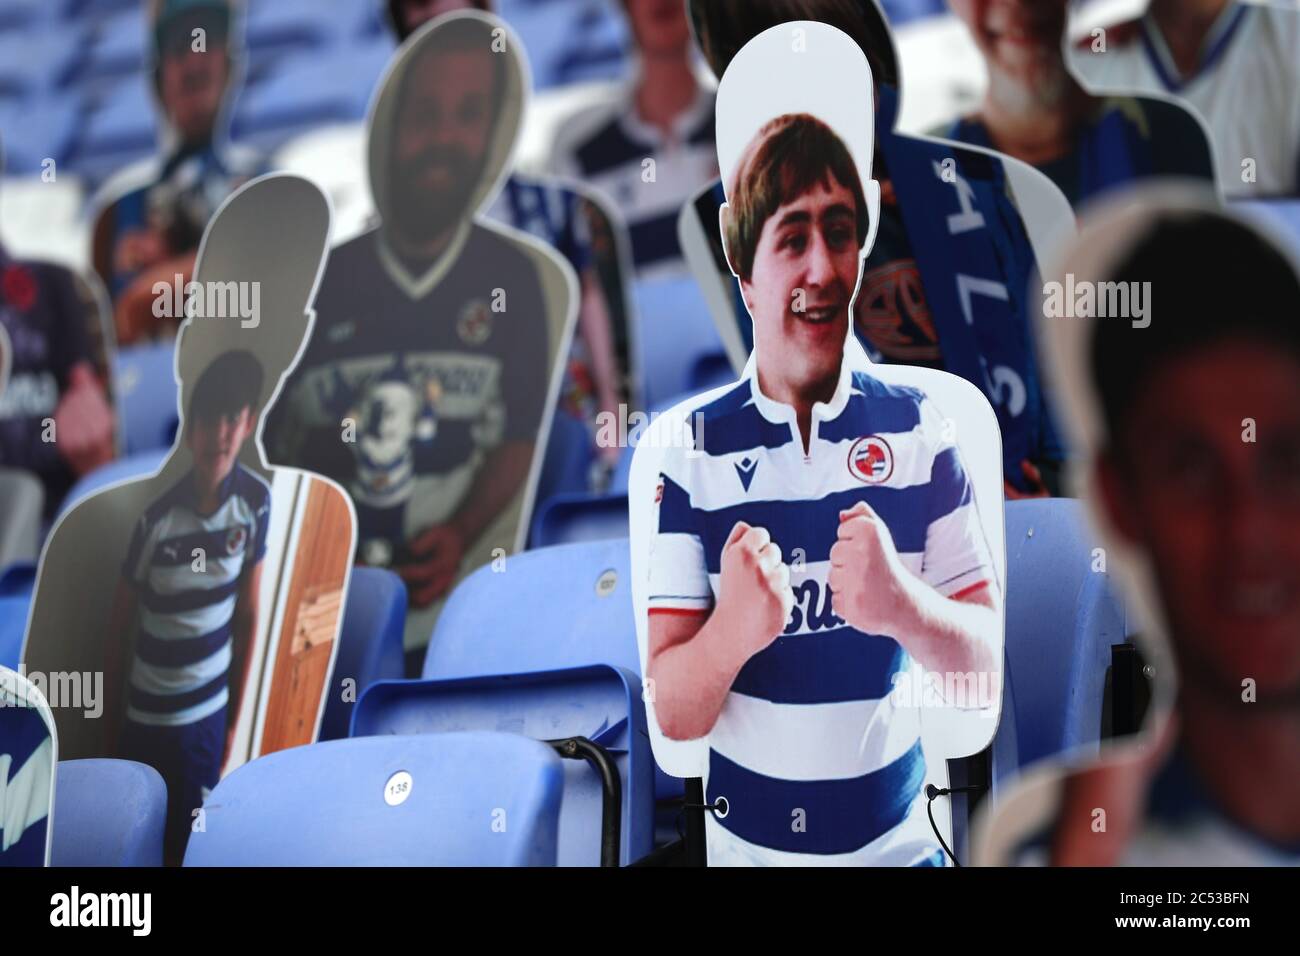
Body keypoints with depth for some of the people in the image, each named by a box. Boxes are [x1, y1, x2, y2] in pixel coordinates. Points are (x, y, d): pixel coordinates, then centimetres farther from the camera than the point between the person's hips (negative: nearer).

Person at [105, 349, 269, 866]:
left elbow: (247, 615, 0)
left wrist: (234, 723, 3)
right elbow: (120, 627, -4)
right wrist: (112, 725, 2)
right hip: (146, 715, -2)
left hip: (208, 713, 2)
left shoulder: (256, 501, -10)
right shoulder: (157, 520, -17)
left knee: (188, 844, 8)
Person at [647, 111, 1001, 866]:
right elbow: (672, 713, -10)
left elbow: (989, 656, -5)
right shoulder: (695, 450, -7)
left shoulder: (919, 429, -4)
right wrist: (733, 631, -30)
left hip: (898, 841, 1)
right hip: (746, 845, 0)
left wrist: (903, 607, -25)